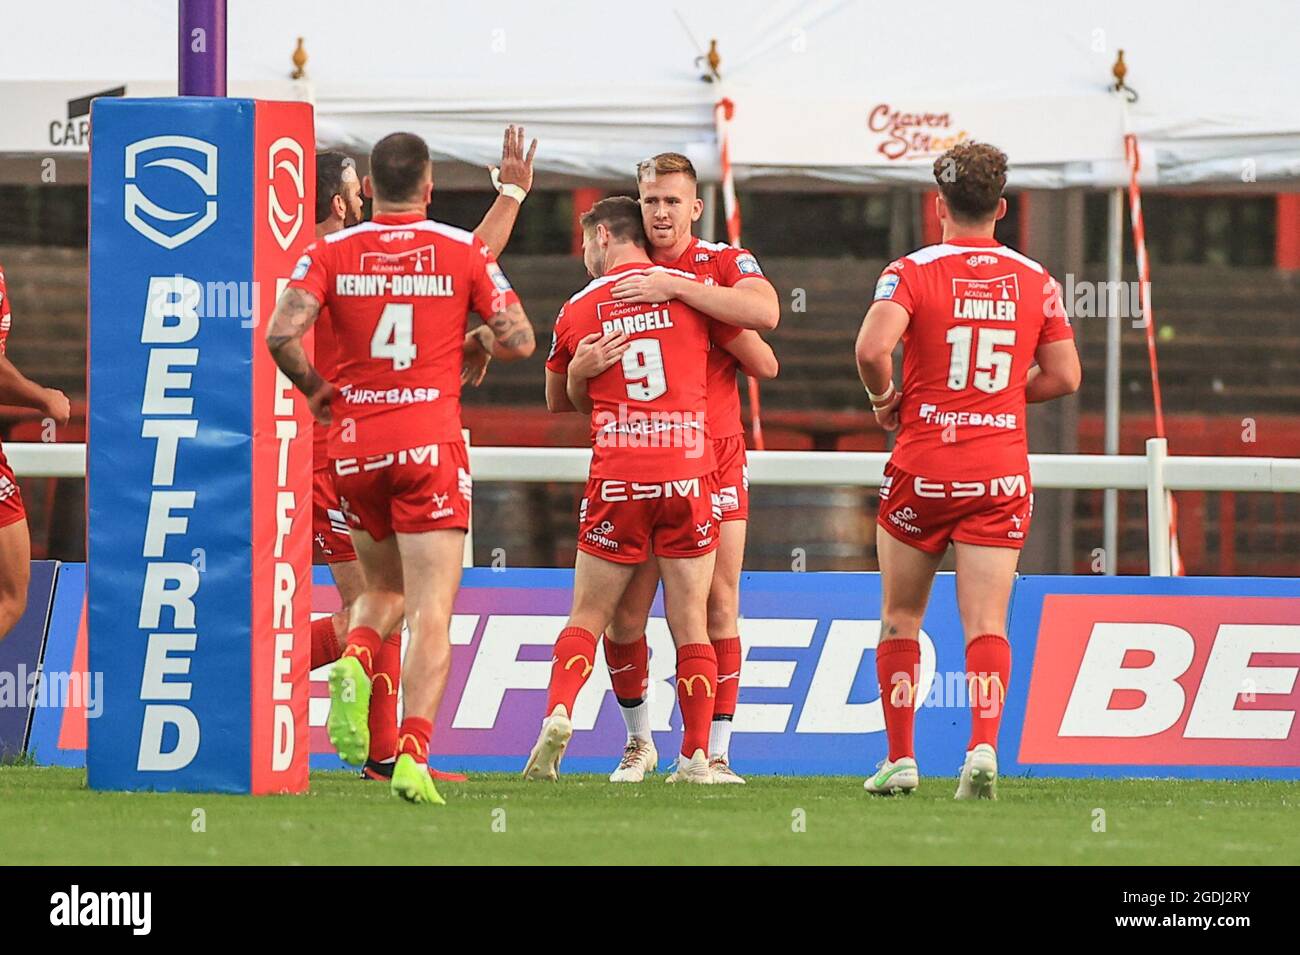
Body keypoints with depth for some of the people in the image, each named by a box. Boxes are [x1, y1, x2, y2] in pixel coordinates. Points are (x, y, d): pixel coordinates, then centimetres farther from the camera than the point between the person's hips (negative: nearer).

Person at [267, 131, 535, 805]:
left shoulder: (331, 253, 1)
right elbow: (518, 339, 0)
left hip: (353, 444, 2)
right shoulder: (466, 252, 0)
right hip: (430, 442, -2)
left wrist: (314, 389, 6)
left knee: (382, 590, 23)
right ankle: (413, 755, -19)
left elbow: (281, 333, -11)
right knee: (432, 612, -4)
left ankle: (353, 665, -10)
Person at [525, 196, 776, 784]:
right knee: (691, 624, 4)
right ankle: (696, 755, 0)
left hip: (616, 479, 0)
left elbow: (559, 401, 22)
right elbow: (763, 361, 12)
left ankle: (558, 714, -13)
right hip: (688, 471, 0)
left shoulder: (578, 311, 8)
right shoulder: (688, 290, 4)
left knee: (587, 617, 8)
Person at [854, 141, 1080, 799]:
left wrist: (884, 398, -2)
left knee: (900, 617, 13)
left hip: (923, 466, -2)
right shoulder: (1035, 280, 4)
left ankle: (900, 758, 13)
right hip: (1001, 472, 2)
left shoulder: (912, 272, -5)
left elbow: (872, 347, -21)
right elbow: (1063, 376, 6)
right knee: (986, 623, -3)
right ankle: (983, 747, -23)